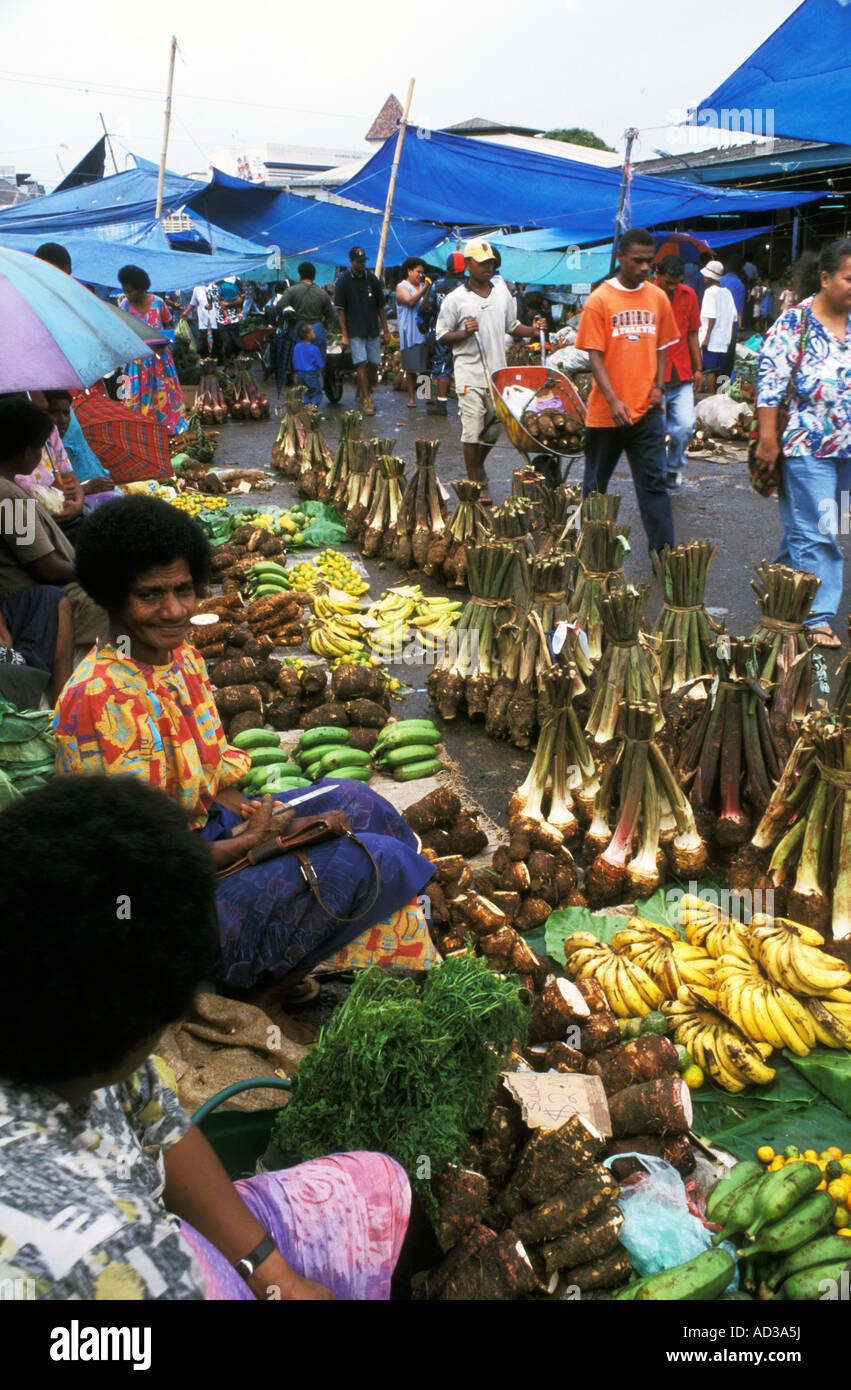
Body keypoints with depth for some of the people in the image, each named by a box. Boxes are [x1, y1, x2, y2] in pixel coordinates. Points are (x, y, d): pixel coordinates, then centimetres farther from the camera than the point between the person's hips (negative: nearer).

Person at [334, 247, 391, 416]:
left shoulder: (372, 279, 6)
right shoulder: (343, 281, -3)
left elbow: (380, 307, 12)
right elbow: (340, 310, -3)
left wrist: (386, 330, 9)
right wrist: (344, 335, -8)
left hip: (373, 330, 3)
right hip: (355, 331, -3)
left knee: (374, 364, 3)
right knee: (361, 364, -11)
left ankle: (365, 392, 25)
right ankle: (366, 401, -7)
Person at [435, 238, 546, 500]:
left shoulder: (502, 294, 12)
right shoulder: (455, 299, -3)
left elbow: (512, 326, 22)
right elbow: (442, 335, -1)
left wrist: (532, 331, 3)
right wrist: (465, 333, -18)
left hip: (498, 373, 5)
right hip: (470, 375, -5)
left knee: (495, 427, 10)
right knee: (472, 430, -6)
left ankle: (478, 465, 35)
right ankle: (475, 483, 4)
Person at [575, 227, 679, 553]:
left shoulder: (658, 298, 7)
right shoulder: (600, 300, -5)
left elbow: (661, 346, 16)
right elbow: (595, 356, -8)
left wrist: (658, 386, 0)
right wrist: (613, 400, -19)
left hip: (647, 409, 2)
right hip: (606, 413, -2)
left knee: (653, 483, -2)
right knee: (595, 486, 11)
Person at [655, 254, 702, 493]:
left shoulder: (688, 295, 8)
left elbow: (692, 334, 15)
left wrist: (697, 368, 13)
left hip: (682, 376, 3)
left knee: (685, 426, -7)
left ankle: (674, 467, 19)